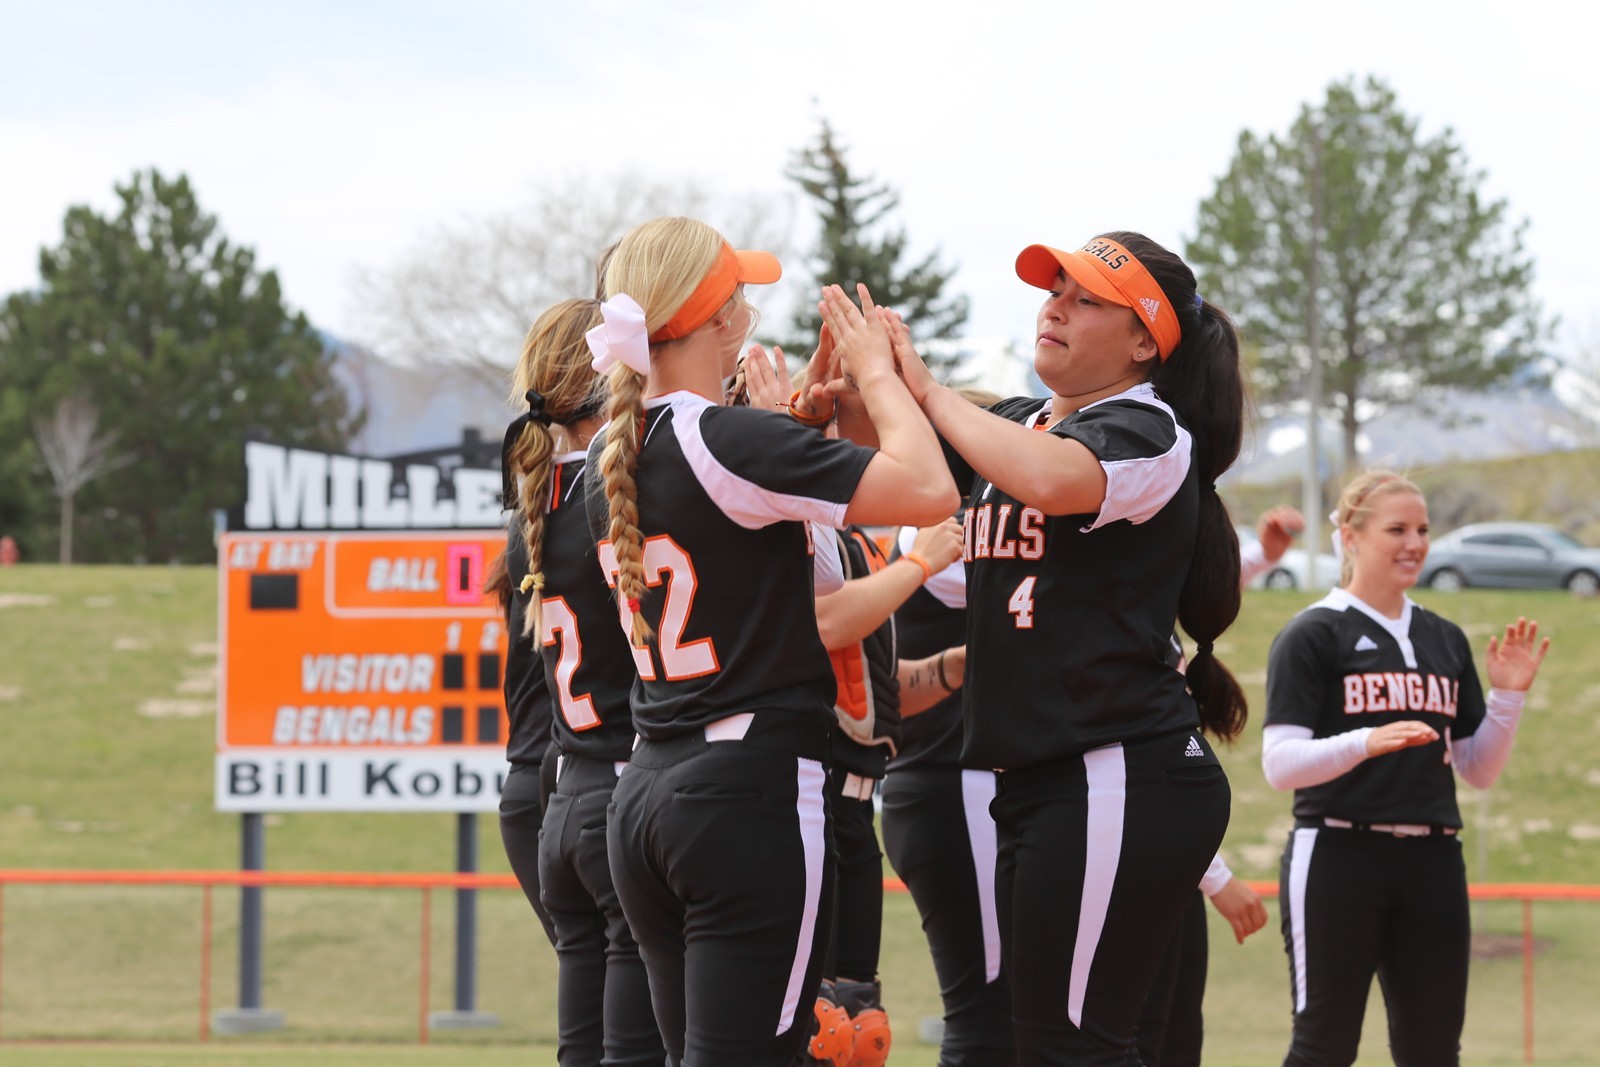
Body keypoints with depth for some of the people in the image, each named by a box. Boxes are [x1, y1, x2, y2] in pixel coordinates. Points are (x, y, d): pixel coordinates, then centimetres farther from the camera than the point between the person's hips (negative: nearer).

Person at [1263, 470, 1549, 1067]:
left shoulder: (1446, 640, 16)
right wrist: (1365, 743, -28)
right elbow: (1280, 764, -12)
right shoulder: (1313, 636, -2)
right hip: (1338, 857, -6)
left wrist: (1508, 694, 2)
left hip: (1432, 862, 6)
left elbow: (1479, 771, 18)